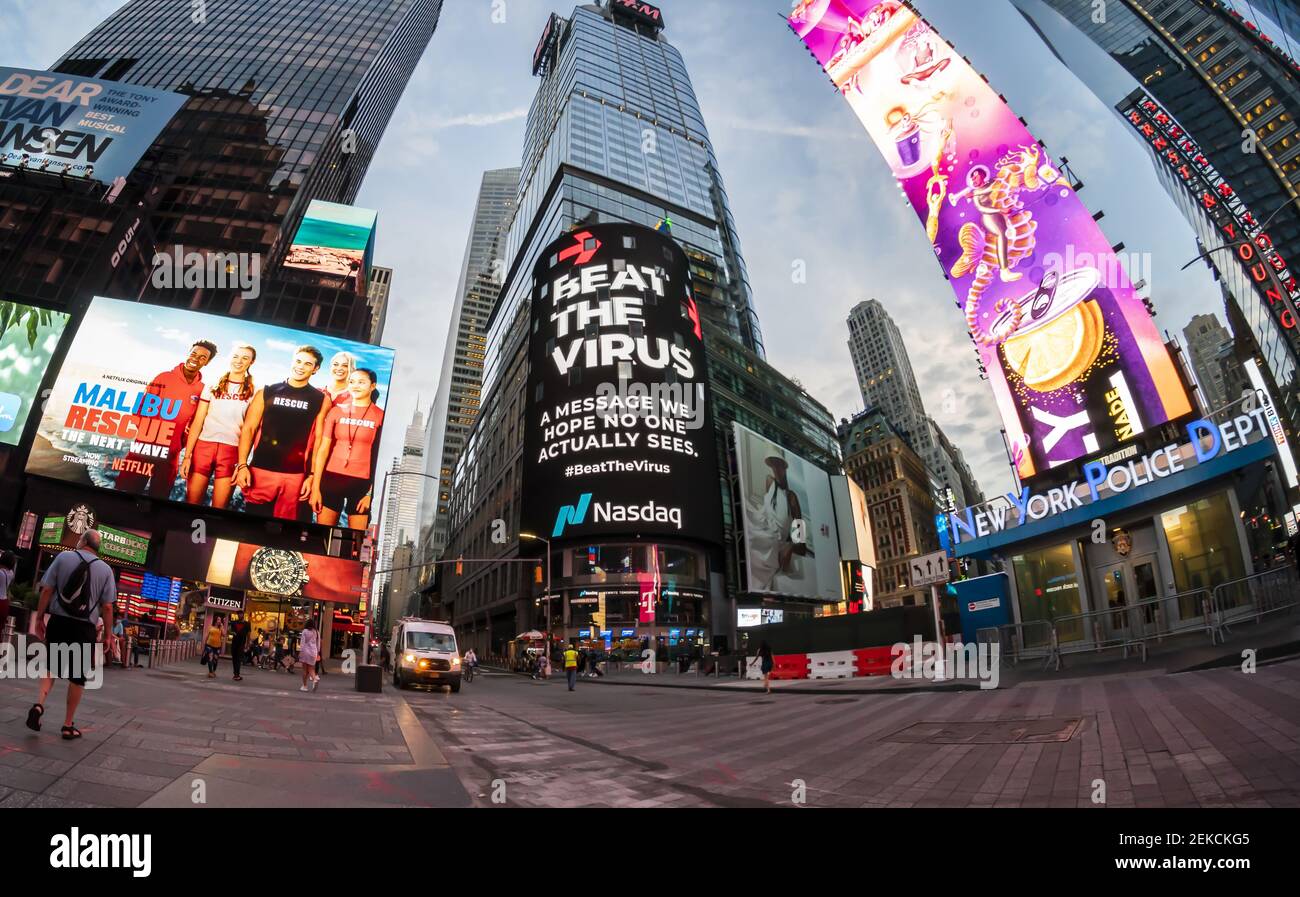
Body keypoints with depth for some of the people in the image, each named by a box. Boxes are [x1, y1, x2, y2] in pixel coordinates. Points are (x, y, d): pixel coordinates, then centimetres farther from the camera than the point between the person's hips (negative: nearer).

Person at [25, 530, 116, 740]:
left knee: (52, 666, 18)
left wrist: (40, 618, 7)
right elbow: (107, 607, -3)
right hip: (84, 627, -1)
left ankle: (39, 704, -6)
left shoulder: (63, 557, 0)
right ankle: (68, 726, 14)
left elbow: (46, 590, -3)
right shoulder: (105, 569, -2)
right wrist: (108, 635, 5)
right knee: (77, 676, 8)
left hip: (58, 621, 1)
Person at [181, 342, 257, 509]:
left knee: (219, 507, 1)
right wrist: (187, 455, -1)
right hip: (204, 446, 1)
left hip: (232, 451, -1)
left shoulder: (254, 392, 6)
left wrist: (243, 462, -6)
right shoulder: (213, 386, 10)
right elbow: (197, 422, 7)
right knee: (192, 503, 3)